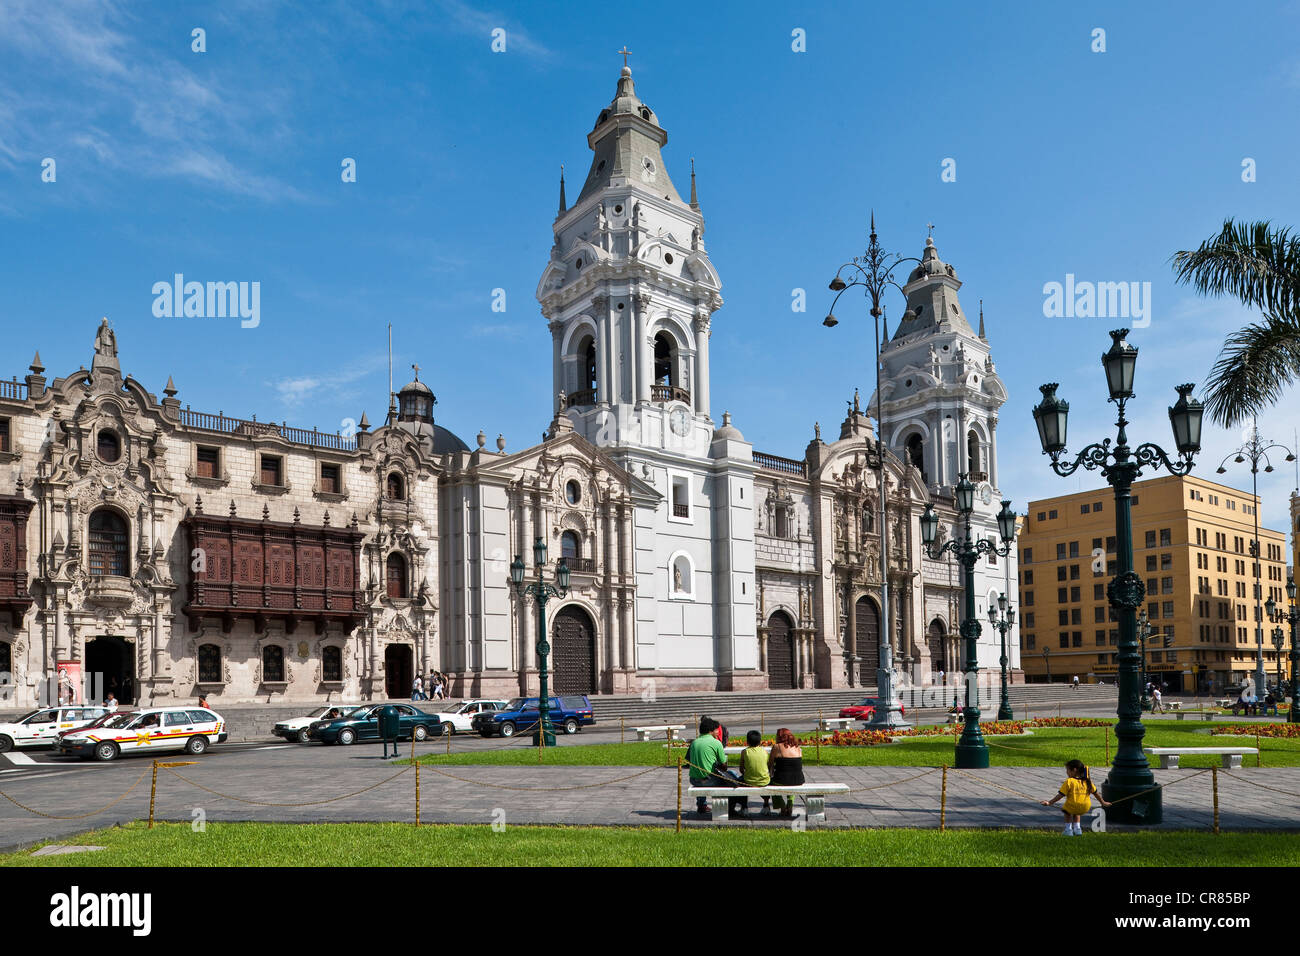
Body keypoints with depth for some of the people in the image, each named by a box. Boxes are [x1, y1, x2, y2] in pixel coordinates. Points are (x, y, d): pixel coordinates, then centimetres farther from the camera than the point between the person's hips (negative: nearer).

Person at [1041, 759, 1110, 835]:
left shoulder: (1069, 782, -6)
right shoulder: (1087, 781, 10)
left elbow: (1060, 795, -8)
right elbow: (1096, 793, 21)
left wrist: (1049, 802, -2)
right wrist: (1102, 803, 38)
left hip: (1072, 806, -5)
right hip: (1085, 808, 5)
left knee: (1067, 811, 29)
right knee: (1076, 813, 37)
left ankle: (1068, 829, 23)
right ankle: (1077, 829, 31)